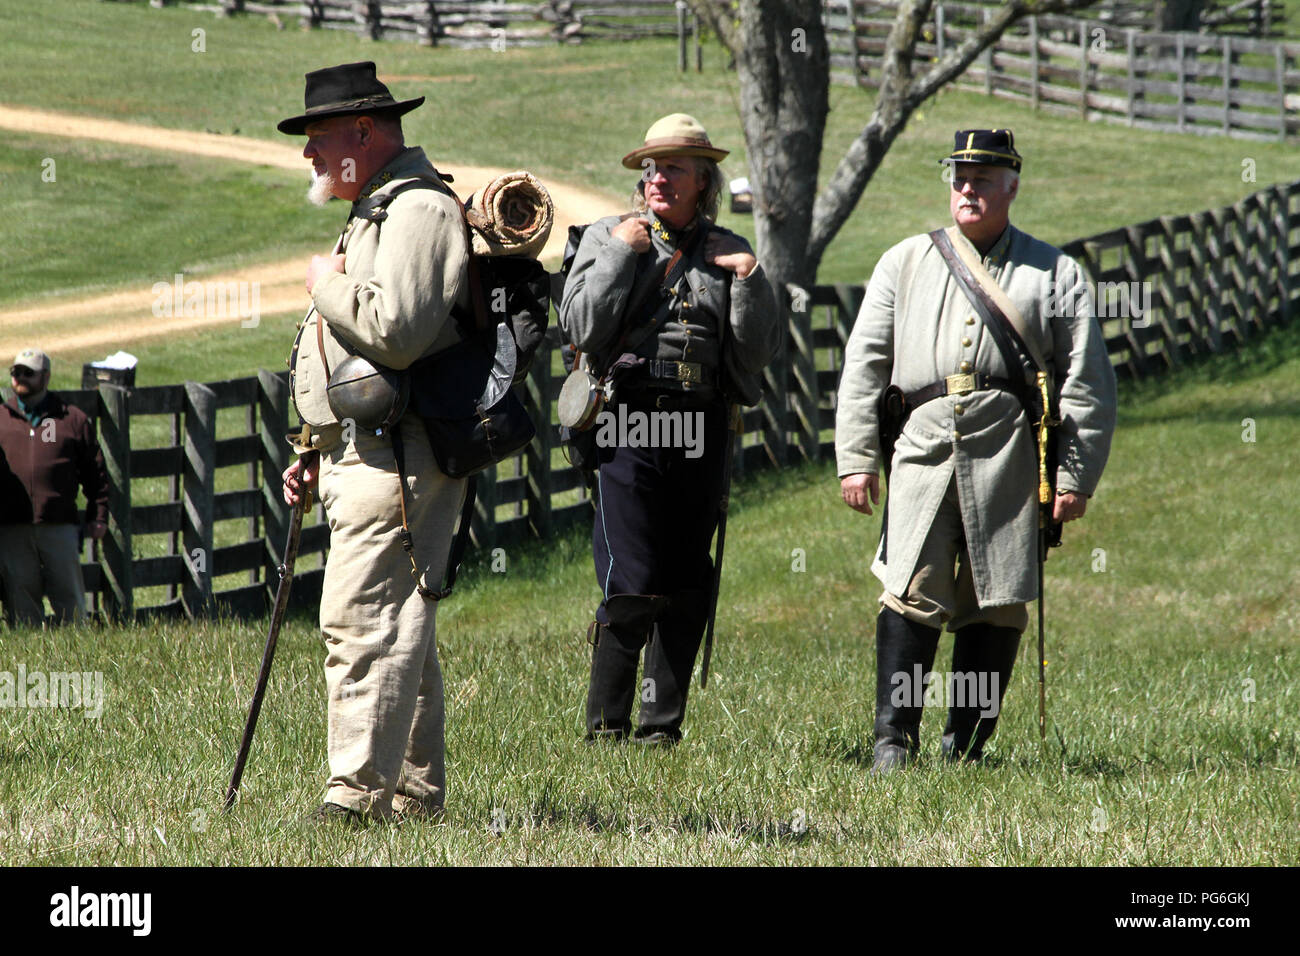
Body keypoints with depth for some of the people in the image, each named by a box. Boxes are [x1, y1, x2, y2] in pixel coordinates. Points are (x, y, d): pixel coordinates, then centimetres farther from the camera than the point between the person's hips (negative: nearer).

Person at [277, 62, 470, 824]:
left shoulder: (419, 210, -12)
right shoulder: (379, 210, 23)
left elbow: (395, 332, -27)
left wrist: (326, 282, -10)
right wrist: (316, 454, 23)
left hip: (396, 459, -11)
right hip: (363, 454, 11)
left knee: (364, 622, -16)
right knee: (401, 627, 13)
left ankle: (361, 793, -19)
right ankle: (417, 794, 17)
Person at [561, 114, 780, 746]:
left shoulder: (726, 251, 13)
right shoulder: (609, 237, 7)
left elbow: (759, 349, 7)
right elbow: (583, 327, -5)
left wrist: (749, 280, -5)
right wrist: (621, 252, -7)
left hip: (702, 434, 3)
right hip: (630, 427, -3)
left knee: (687, 587, 5)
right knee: (631, 587, -9)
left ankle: (662, 726, 13)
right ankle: (605, 727, -1)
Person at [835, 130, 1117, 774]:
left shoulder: (1055, 275, 11)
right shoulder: (905, 263, 17)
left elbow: (1087, 384, 8)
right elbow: (864, 365, 15)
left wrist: (1075, 477, 1)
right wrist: (856, 457, 6)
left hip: (1010, 455, 0)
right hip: (924, 447, 0)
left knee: (996, 603, 0)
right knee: (910, 591, -11)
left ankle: (966, 745, 8)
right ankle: (894, 739, -8)